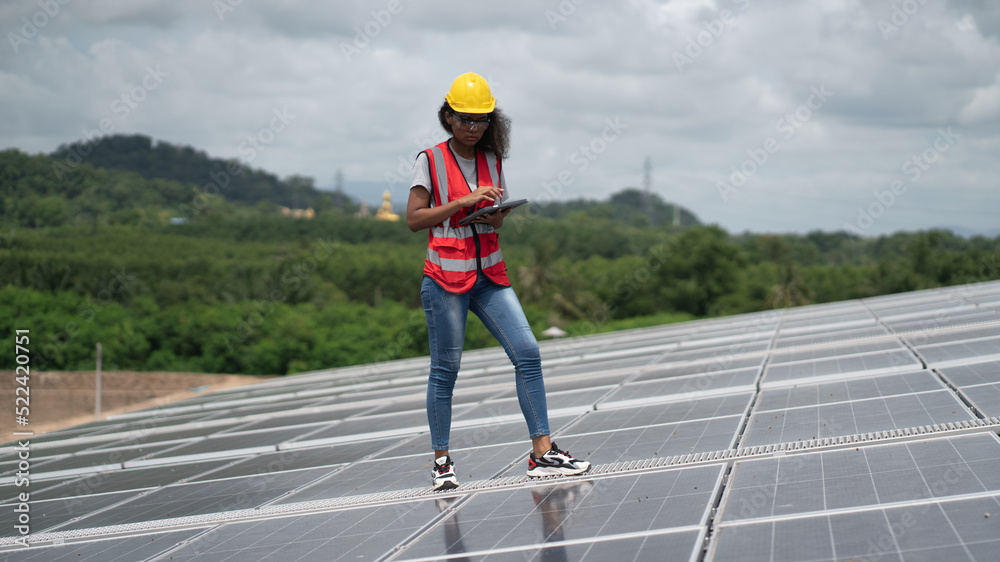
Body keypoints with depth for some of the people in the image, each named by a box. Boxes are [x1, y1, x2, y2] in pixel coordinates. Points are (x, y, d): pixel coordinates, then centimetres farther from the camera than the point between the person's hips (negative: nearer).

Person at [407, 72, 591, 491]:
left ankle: (542, 453, -4)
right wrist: (465, 201, -18)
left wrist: (496, 216, -5)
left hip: (489, 274, 5)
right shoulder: (431, 160, -4)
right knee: (445, 368, 0)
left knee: (527, 352, -7)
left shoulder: (492, 159, 10)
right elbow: (414, 219, -9)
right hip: (445, 276, -5)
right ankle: (442, 461, 13)